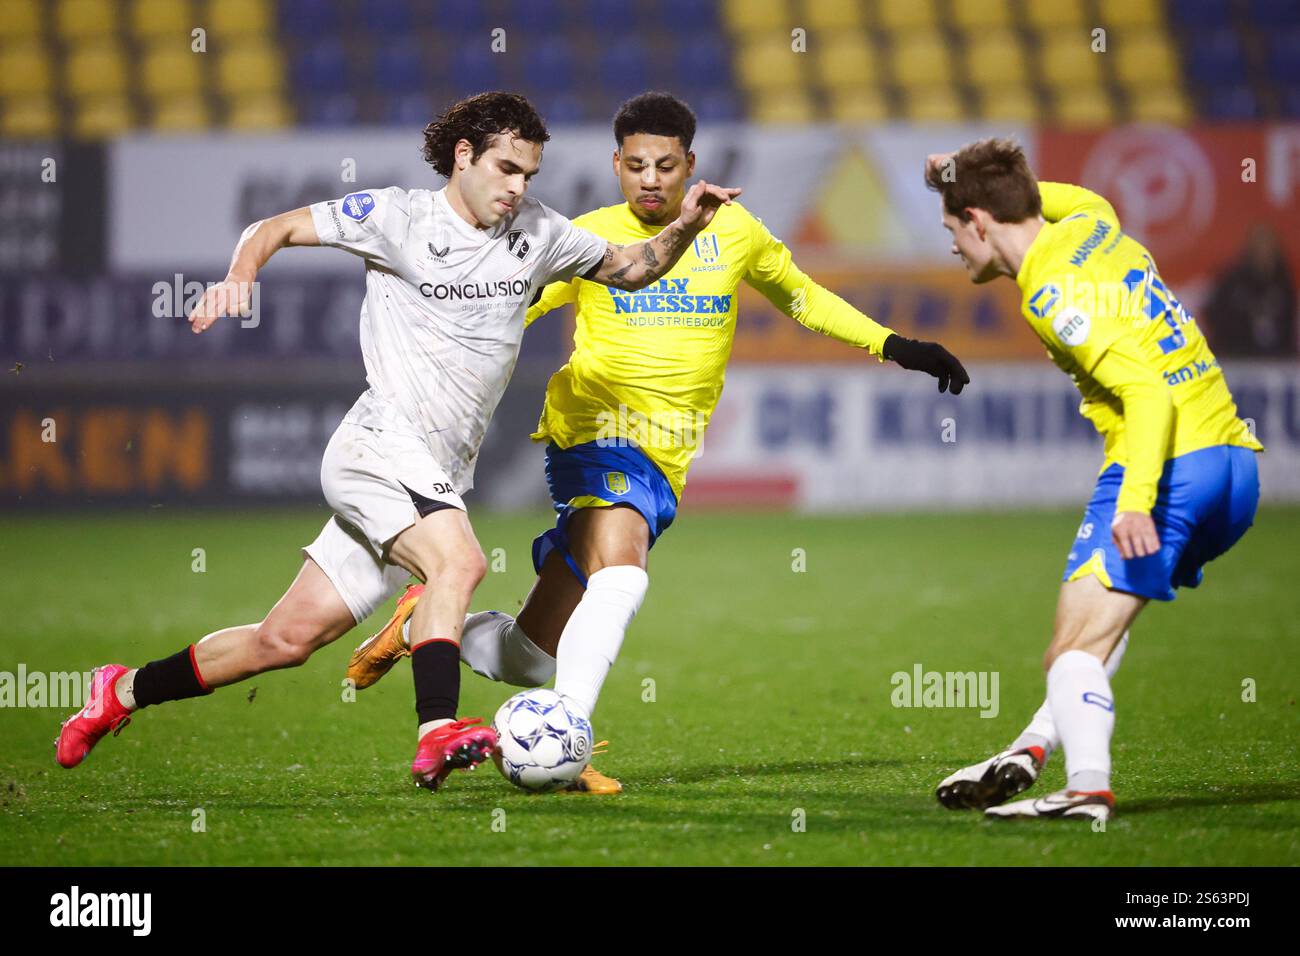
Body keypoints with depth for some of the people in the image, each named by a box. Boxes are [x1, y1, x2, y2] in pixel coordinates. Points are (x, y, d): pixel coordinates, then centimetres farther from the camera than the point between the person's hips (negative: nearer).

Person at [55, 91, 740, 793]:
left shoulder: (537, 233, 11)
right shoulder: (398, 217, -3)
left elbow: (631, 268, 22)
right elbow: (276, 228, 1)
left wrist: (684, 227, 3)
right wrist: (239, 277, -19)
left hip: (441, 479, 6)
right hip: (380, 446, -6)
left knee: (288, 639, 5)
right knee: (459, 559, -32)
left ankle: (124, 692, 19)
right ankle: (437, 734, -38)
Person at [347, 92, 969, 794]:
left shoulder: (731, 230, 10)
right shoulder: (589, 238, 1)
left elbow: (802, 298, 25)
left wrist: (896, 347, 19)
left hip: (664, 462, 4)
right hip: (599, 428, -4)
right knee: (620, 575, -34)